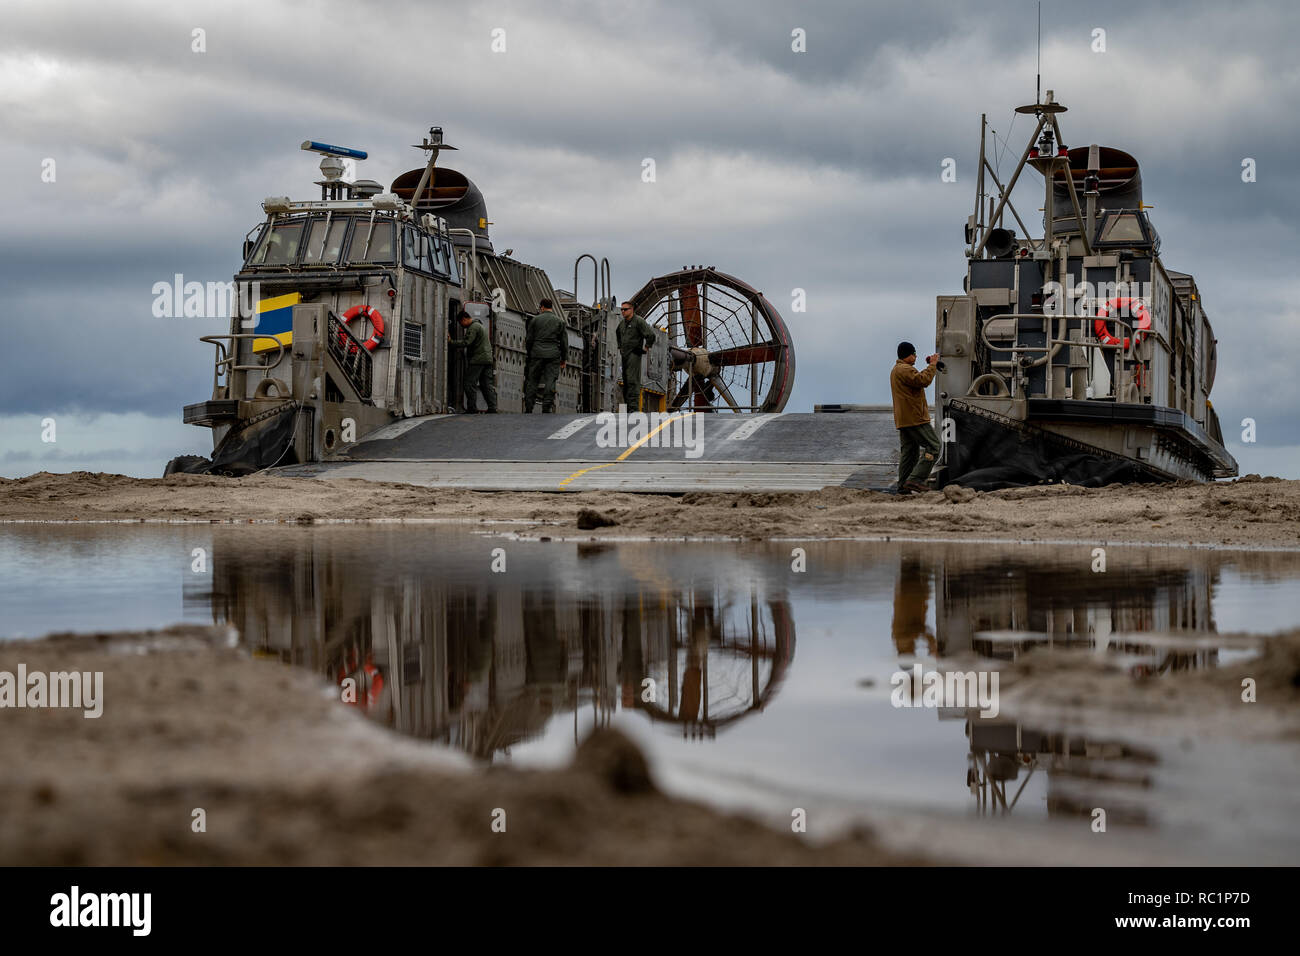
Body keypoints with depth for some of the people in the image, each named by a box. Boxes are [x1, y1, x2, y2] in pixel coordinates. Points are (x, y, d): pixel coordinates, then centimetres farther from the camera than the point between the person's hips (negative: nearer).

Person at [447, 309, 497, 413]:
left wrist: (451, 342, -17)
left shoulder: (473, 327, -9)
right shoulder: (479, 325, 24)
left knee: (470, 385, -7)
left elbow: (466, 342, -20)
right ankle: (492, 408, 3)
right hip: (487, 359, 10)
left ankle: (472, 408, -9)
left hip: (478, 360, -10)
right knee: (487, 385, 7)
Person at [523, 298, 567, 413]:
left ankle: (528, 409, 2)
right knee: (550, 382, -3)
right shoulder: (560, 321, 8)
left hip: (537, 353, 0)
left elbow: (529, 340, 5)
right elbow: (564, 342, 7)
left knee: (532, 382, 5)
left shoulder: (535, 320, 4)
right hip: (553, 356, 0)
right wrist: (563, 359, 14)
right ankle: (547, 408, -11)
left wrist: (528, 354, 17)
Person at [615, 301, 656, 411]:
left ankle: (634, 406, -22)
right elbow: (617, 333, 38)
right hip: (625, 354, 9)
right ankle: (627, 405, 11)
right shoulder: (622, 323, 15)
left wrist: (646, 347, -8)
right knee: (625, 381, 8)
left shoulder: (638, 321, -10)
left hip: (634, 354, -8)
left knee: (632, 380, -17)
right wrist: (620, 346, 28)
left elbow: (651, 335, -17)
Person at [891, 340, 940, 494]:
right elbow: (923, 380, -25)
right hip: (915, 418, -11)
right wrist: (932, 365, -13)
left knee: (909, 453, 11)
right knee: (932, 447, -9)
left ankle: (903, 487, 7)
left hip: (903, 421, 11)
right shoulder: (905, 369, -14)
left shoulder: (896, 370, 22)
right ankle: (916, 480, -17)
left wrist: (930, 366, 19)